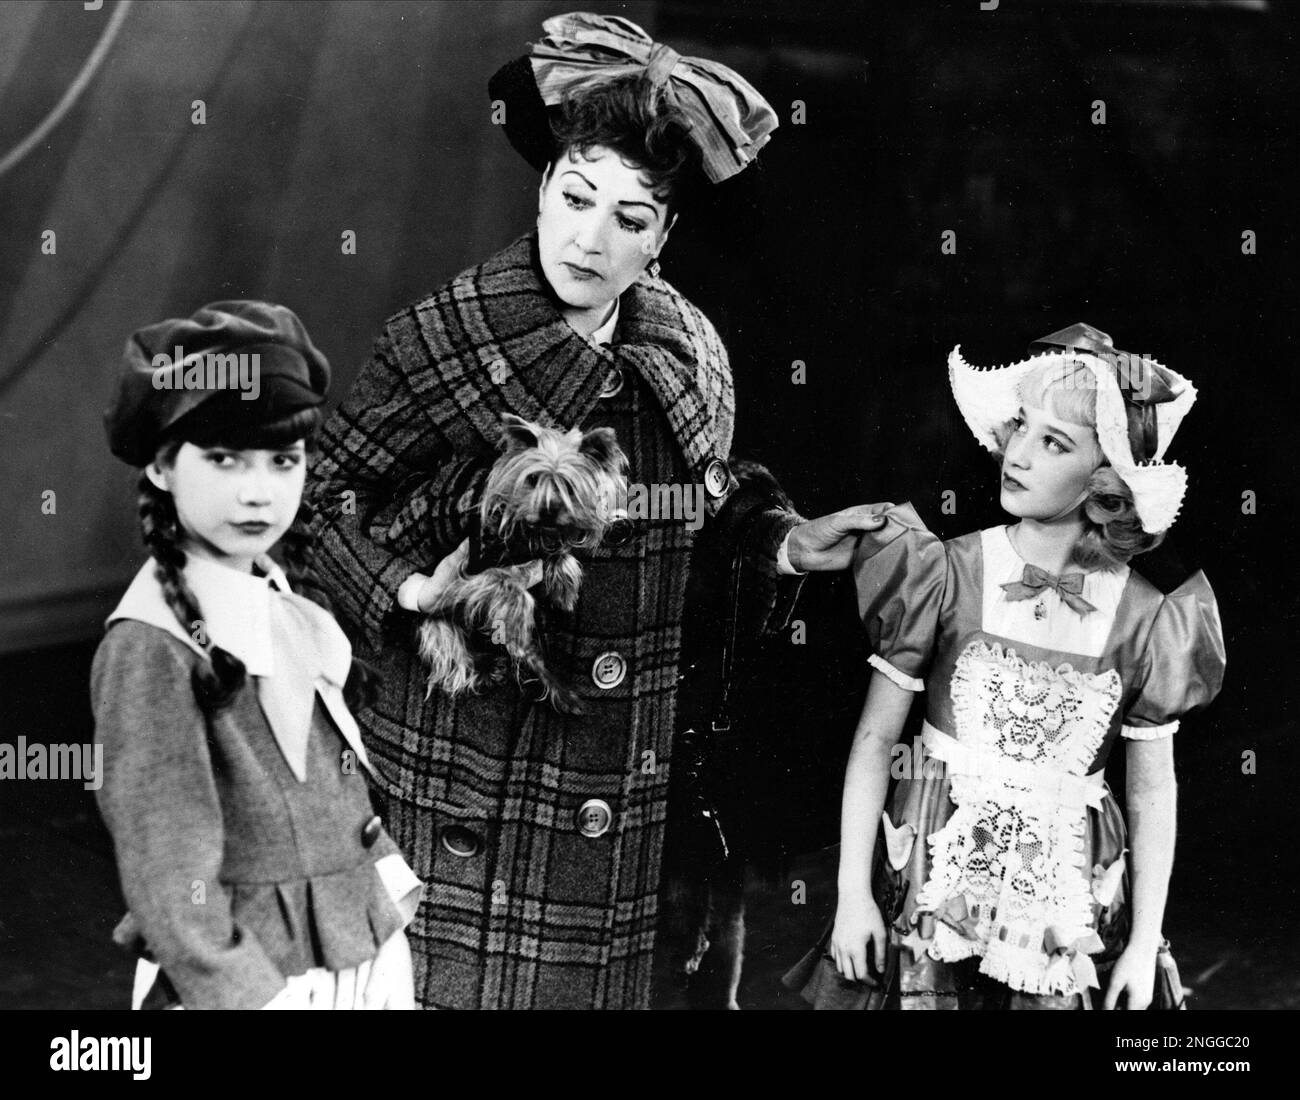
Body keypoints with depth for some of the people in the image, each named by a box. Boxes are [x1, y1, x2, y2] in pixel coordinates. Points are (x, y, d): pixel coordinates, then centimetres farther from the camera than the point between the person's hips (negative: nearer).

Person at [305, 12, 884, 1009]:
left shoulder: (690, 350, 3)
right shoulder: (443, 338, -13)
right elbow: (326, 492, -4)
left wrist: (788, 547, -3)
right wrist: (407, 593, -20)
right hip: (467, 763, -4)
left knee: (601, 977, 15)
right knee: (454, 979, 4)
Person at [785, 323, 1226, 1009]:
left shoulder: (1142, 616, -7)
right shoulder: (947, 574, -9)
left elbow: (1153, 794, 1)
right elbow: (874, 739, -4)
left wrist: (1144, 945, 1)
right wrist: (852, 893, -6)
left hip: (1068, 907, 1)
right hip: (933, 879, 0)